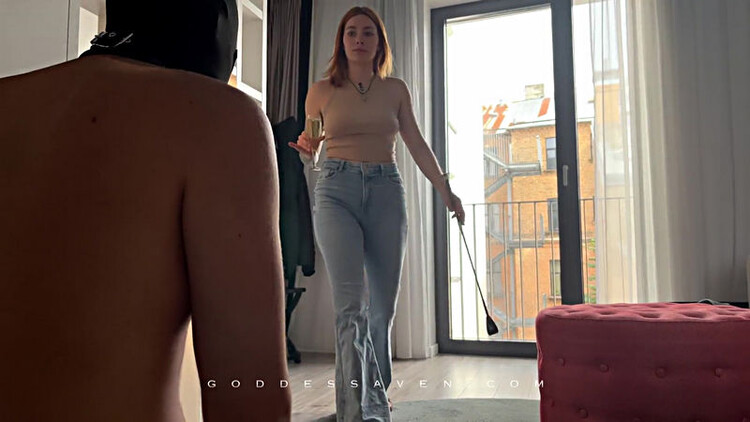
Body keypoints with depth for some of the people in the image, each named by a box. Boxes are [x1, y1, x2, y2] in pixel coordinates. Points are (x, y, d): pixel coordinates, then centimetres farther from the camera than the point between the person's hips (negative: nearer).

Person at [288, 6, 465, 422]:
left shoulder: (395, 89, 12)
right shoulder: (322, 90, 8)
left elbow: (417, 145, 15)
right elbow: (308, 145, 20)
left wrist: (446, 191, 13)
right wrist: (306, 148, -1)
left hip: (386, 191, 2)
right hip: (336, 190, -2)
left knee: (383, 303, 4)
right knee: (350, 302, -16)